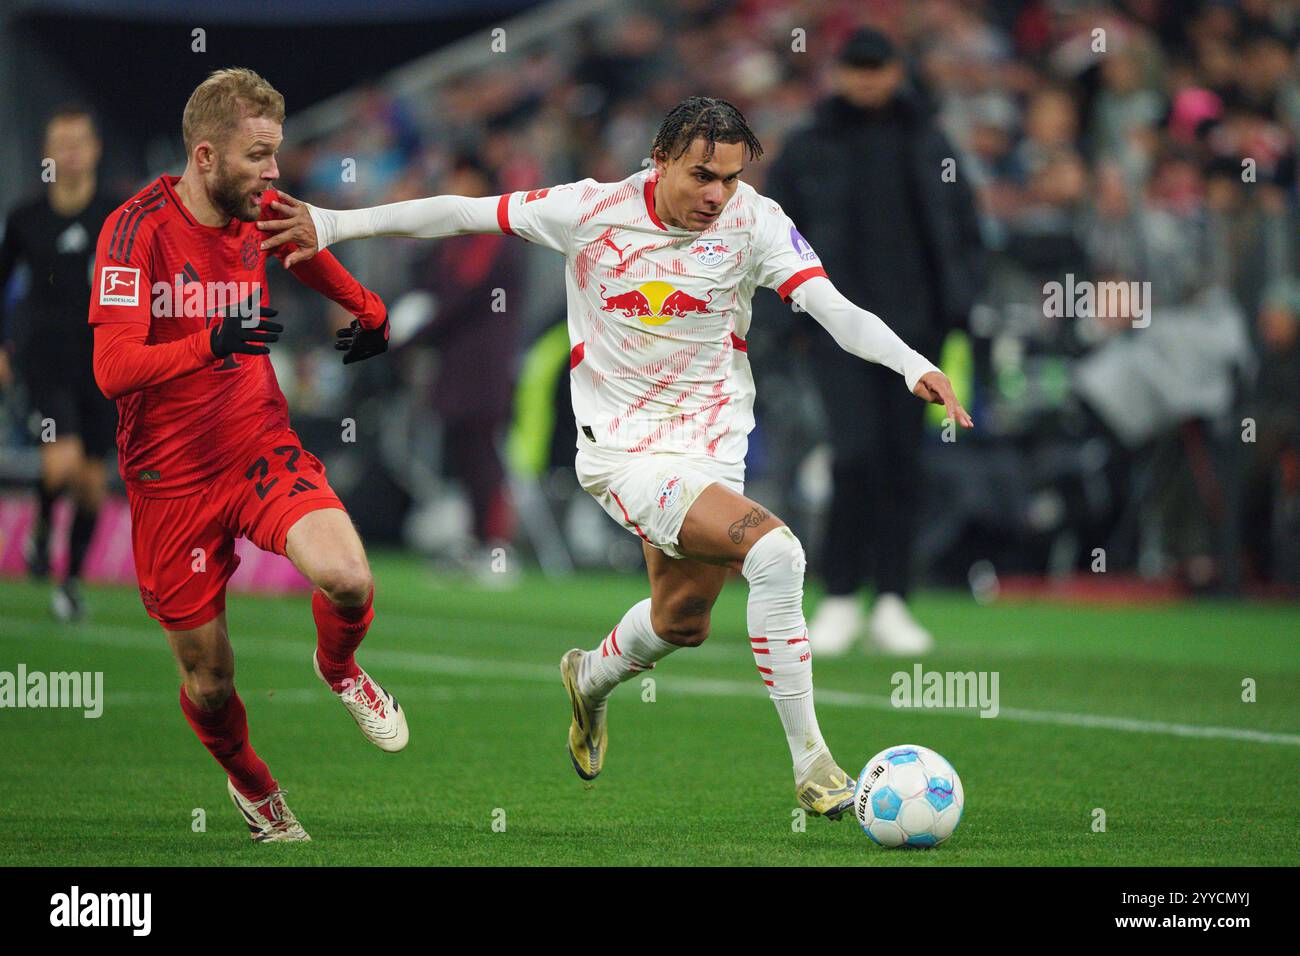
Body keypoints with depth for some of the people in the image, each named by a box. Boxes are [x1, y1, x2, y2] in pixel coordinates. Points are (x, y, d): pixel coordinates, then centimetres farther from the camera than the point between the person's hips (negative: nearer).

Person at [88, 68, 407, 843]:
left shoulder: (263, 215, 1)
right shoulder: (139, 230, -16)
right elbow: (114, 369, -26)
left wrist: (368, 309, 26)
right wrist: (212, 344, -38)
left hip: (264, 451, 3)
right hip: (172, 479, -3)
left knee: (348, 579, -25)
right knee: (209, 676, 4)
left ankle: (339, 667, 10)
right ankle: (250, 784, 36)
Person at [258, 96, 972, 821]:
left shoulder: (755, 221, -9)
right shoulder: (593, 211, -11)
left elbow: (836, 310, -18)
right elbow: (461, 213, 0)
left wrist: (915, 366, -35)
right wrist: (331, 224, 1)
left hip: (711, 450, 4)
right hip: (625, 453, -4)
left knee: (681, 623, 20)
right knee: (775, 549, -25)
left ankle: (592, 679, 58)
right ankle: (809, 764, -20)